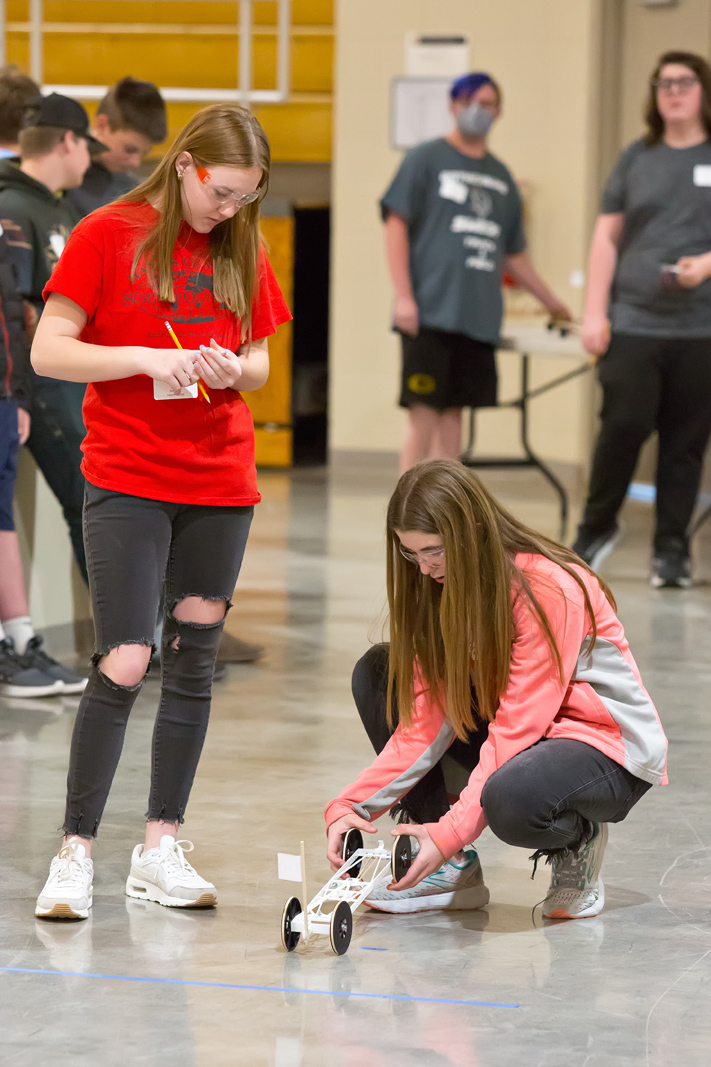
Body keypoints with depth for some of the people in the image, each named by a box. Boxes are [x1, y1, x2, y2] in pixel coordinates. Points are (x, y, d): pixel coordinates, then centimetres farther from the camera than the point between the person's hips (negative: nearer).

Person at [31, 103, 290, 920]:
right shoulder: (108, 234, -5)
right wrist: (147, 359, -19)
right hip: (127, 484, -5)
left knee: (192, 665, 7)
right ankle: (75, 853, -2)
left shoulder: (241, 250, 9)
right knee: (124, 664, -11)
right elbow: (48, 352, -8)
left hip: (220, 487, 5)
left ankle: (159, 850, 15)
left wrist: (233, 369, -8)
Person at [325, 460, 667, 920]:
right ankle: (453, 870, -5)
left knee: (513, 800, -41)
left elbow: (516, 728, -27)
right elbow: (427, 719, -6)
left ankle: (578, 839, -1)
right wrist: (354, 805, -17)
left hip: (610, 746, -8)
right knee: (377, 673, -5)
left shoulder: (549, 589, -25)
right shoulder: (444, 586, -2)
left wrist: (451, 832, -32)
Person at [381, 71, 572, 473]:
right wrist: (404, 296, -11)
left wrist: (551, 301, 27)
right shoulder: (426, 159, 3)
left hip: (479, 317, 5)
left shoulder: (501, 177, 18)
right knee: (424, 414, -7)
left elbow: (514, 254, 26)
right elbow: (396, 224, -3)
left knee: (453, 413, 7)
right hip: (430, 313, -5)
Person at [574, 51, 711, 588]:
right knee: (624, 426, -8)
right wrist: (595, 312, 3)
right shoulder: (636, 159, 11)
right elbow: (606, 238, 11)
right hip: (632, 322, 1)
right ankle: (597, 527, 13)